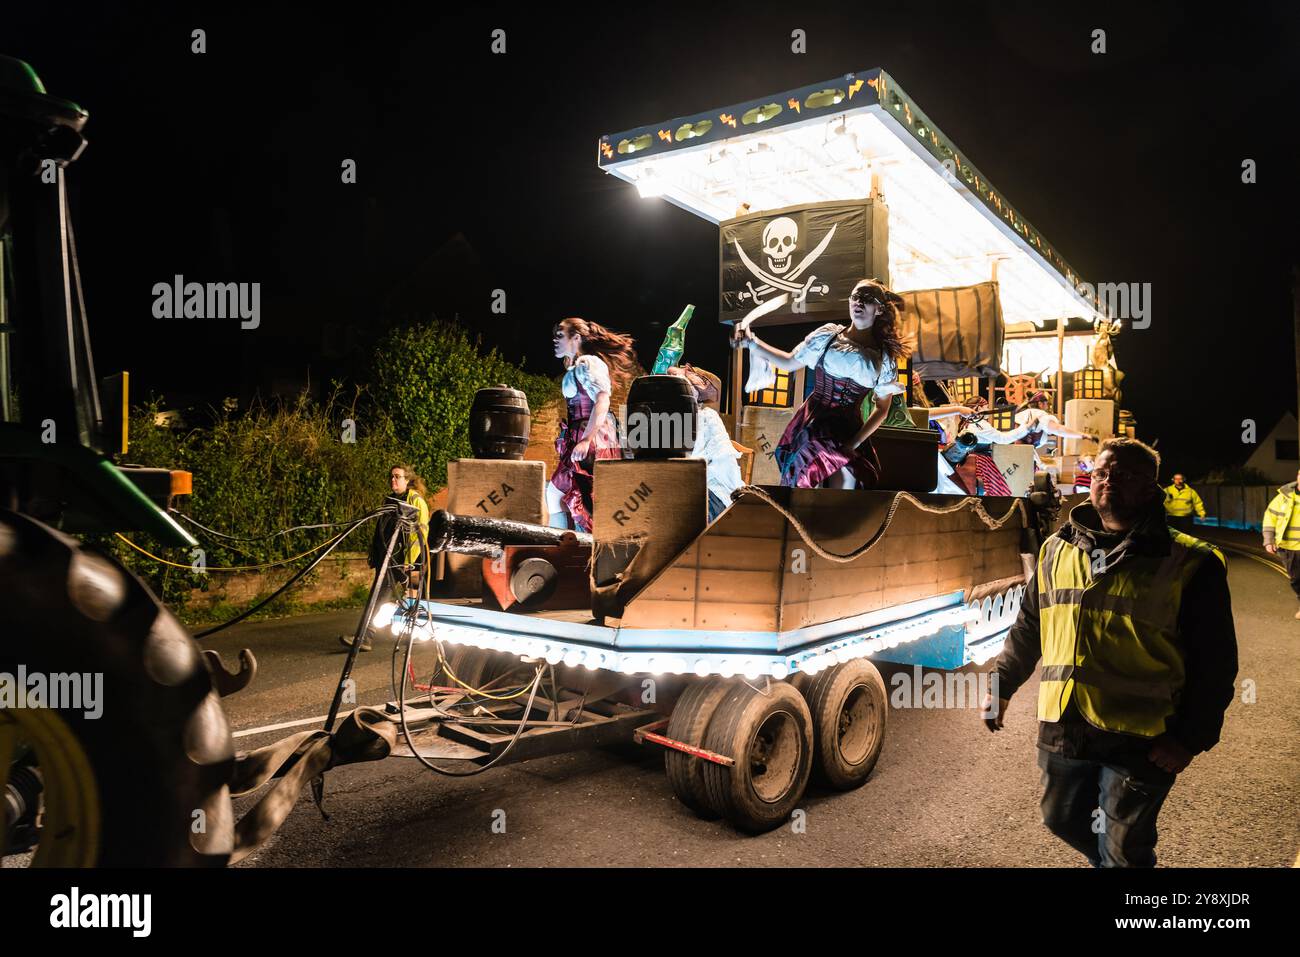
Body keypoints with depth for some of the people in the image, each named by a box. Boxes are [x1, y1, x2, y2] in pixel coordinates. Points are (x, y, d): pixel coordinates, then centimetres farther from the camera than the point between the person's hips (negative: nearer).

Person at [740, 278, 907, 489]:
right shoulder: (827, 335, 1)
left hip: (848, 433, 0)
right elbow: (789, 362, 11)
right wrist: (753, 342, 4)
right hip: (810, 425, 0)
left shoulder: (884, 358, 1)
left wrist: (855, 443, -6)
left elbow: (881, 409, 4)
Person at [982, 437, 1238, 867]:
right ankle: (1107, 857, 49)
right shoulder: (1057, 552, 5)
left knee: (1122, 850, 8)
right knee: (1063, 820, 21)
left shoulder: (1189, 565, -8)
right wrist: (1001, 685, 15)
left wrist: (1192, 737, -11)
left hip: (1140, 742, -4)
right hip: (1062, 729, 5)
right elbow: (1028, 628, 16)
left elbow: (1214, 664, -6)